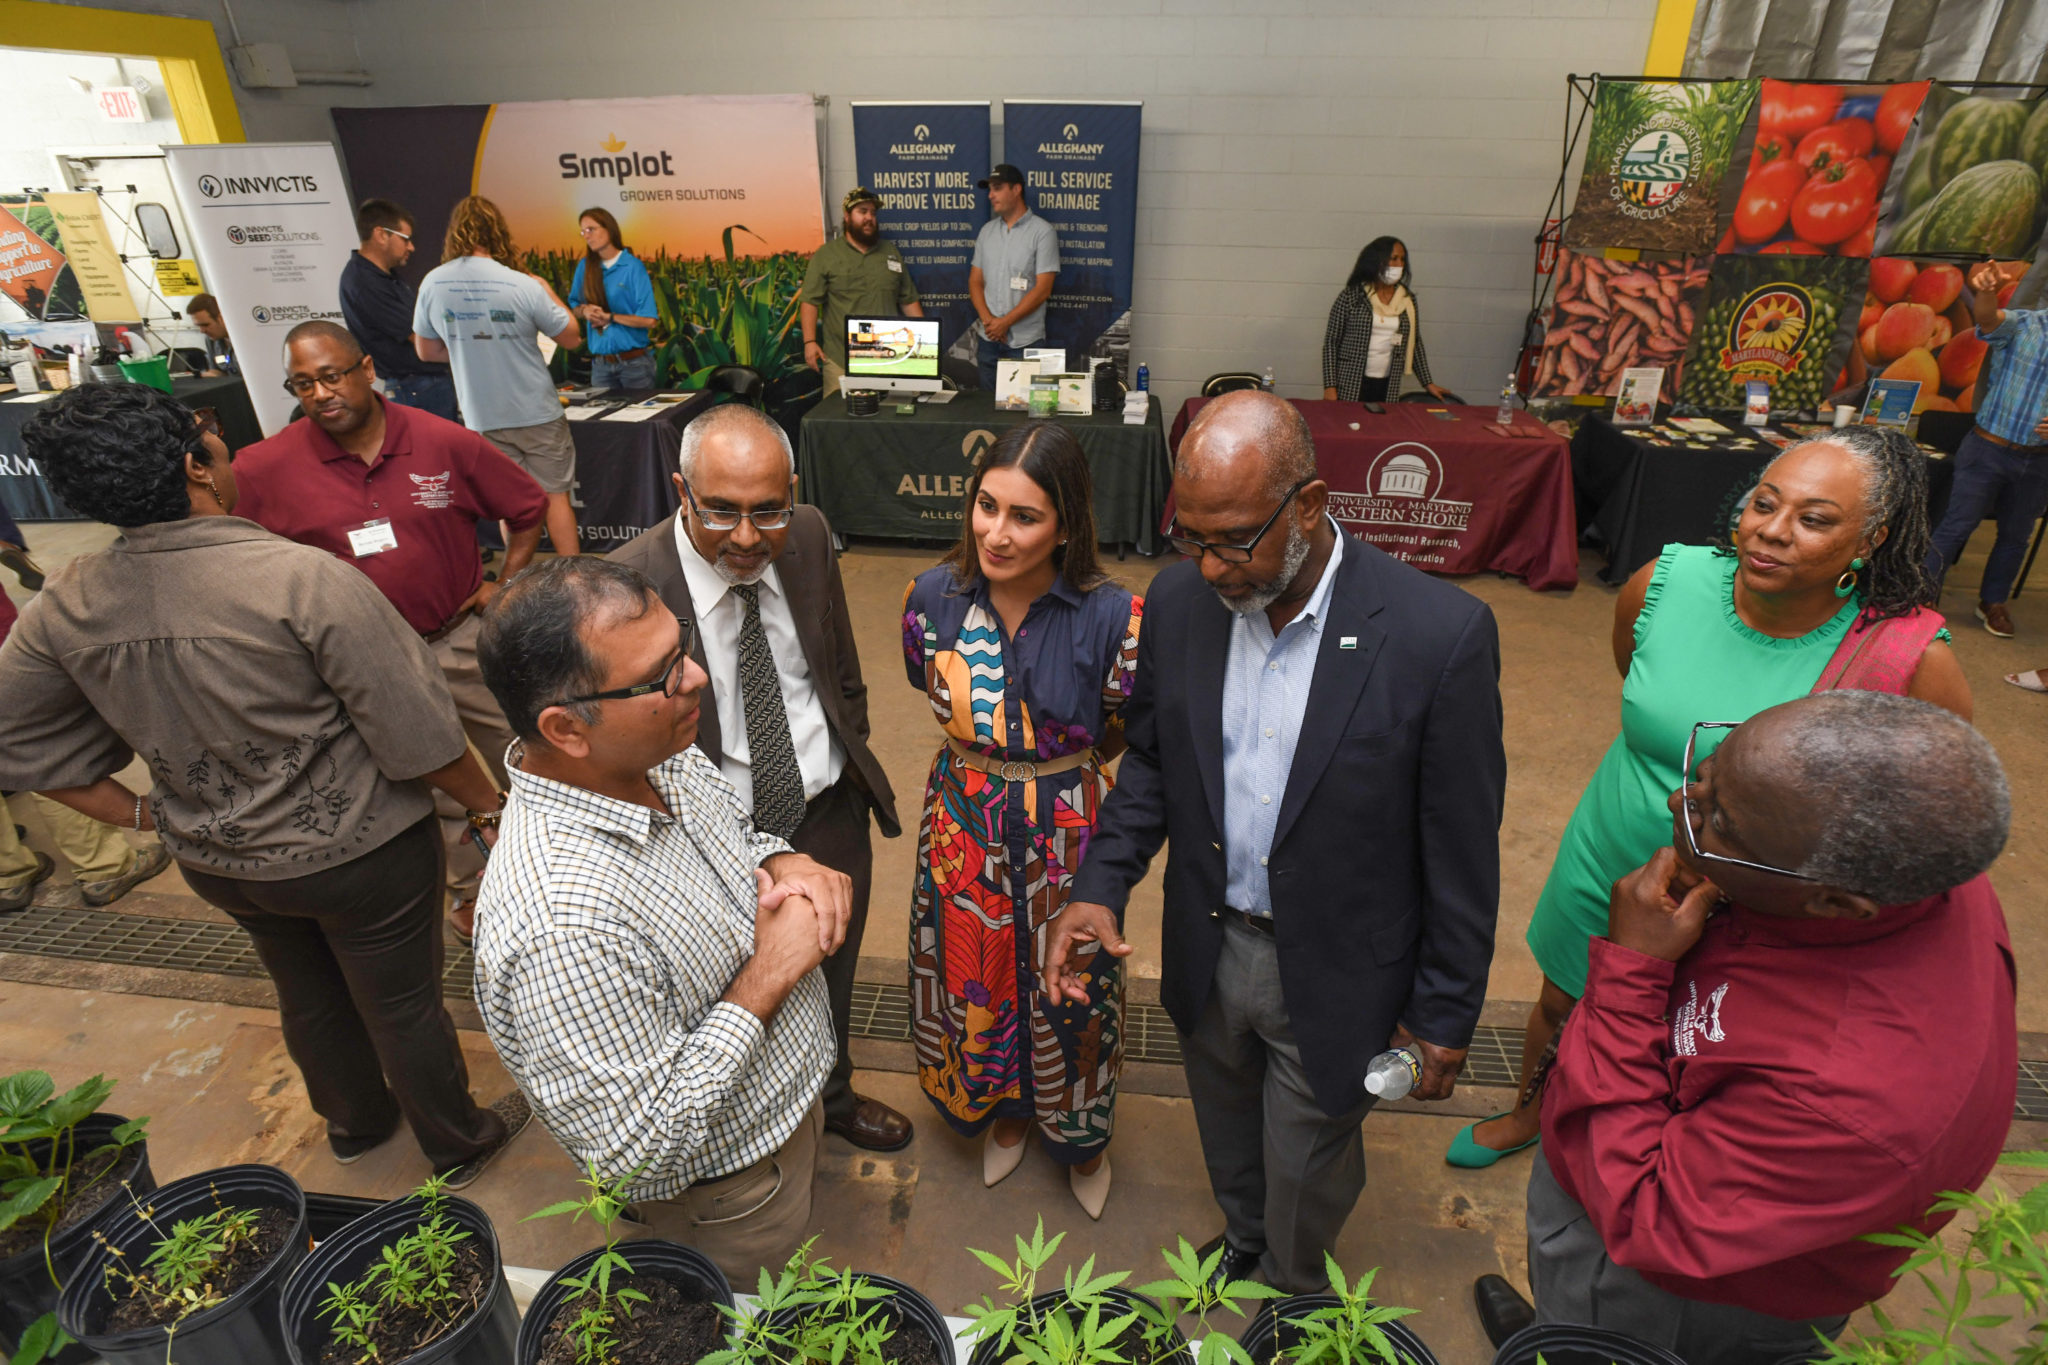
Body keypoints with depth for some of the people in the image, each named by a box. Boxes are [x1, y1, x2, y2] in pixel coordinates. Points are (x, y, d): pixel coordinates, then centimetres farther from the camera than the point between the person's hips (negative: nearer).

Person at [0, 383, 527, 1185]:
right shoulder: (305, 579, -27)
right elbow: (416, 734, -24)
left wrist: (144, 815, 11)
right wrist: (486, 802, -9)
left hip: (215, 862, 6)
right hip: (358, 850, -5)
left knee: (308, 998, 28)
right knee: (403, 1006, 15)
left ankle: (355, 1122, 53)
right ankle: (457, 1144, 37)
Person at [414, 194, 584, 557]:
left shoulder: (432, 283, -4)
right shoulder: (524, 286, -17)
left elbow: (426, 350, 8)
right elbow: (572, 337, -4)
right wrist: (548, 292, 10)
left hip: (482, 418, 4)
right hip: (536, 414, -3)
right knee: (555, 496, 6)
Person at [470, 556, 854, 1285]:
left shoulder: (660, 754, -15)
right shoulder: (564, 925, -40)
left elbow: (738, 835, 7)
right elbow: (637, 1148, -32)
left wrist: (786, 866, -16)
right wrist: (766, 978, -30)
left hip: (790, 1091, 7)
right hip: (732, 1193, -7)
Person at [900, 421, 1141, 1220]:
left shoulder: (1114, 617, -23)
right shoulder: (933, 596, -14)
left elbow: (1116, 737, -6)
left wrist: (1053, 773, 3)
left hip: (1064, 831, -2)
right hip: (963, 824, 3)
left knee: (1067, 988, 19)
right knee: (973, 976, 22)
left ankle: (1079, 1134, 51)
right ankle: (1003, 1110, 55)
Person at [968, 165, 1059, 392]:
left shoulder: (1042, 232, -4)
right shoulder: (987, 231, 13)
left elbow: (1042, 290, -11)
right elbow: (975, 281, 10)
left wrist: (1005, 322, -15)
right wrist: (987, 319, -8)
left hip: (1025, 341, -5)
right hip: (988, 339, 5)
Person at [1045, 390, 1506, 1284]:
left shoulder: (1440, 633, -25)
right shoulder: (1178, 601, -12)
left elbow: (1462, 850, -15)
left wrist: (1442, 1018, -7)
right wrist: (1100, 885, -11)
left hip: (1333, 976, -3)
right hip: (1207, 950, 4)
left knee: (1306, 1172, 23)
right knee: (1228, 1140, 30)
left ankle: (1289, 1290, 57)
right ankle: (1240, 1238, 64)